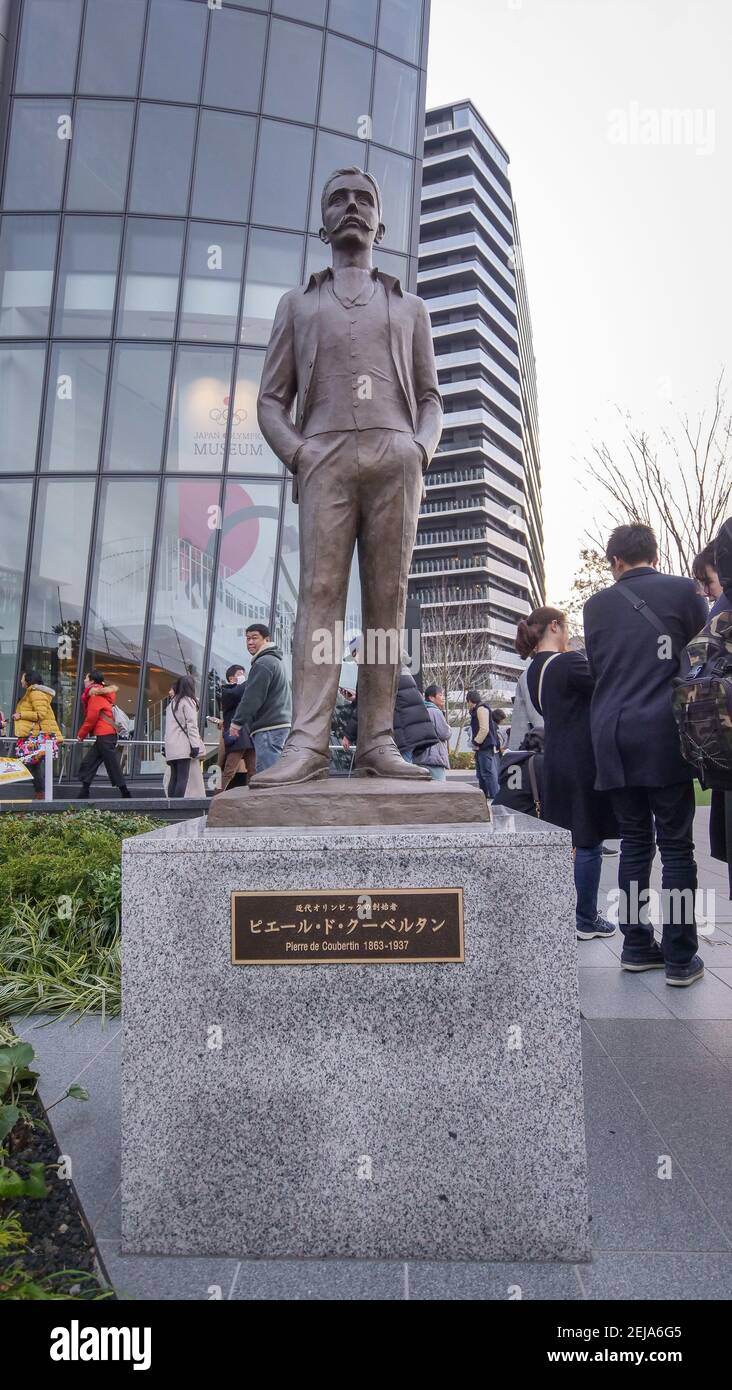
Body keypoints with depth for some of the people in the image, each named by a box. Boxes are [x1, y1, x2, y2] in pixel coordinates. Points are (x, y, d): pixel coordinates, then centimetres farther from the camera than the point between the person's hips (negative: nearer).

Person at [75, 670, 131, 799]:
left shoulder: (95, 695, -8)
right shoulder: (101, 694, 21)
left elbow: (91, 717, -11)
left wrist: (81, 734, -2)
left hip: (104, 735, -9)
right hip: (106, 735, 9)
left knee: (112, 765, -6)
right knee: (87, 763, 9)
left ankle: (125, 793, -2)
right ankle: (84, 794, 9)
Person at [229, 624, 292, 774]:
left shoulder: (263, 663, -11)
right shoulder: (276, 660, 23)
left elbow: (252, 698, -16)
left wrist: (237, 722, -8)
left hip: (268, 728, -11)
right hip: (281, 723, 11)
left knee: (266, 772, -12)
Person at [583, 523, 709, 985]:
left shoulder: (597, 605, 8)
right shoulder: (684, 591, 0)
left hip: (614, 739, 3)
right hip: (665, 736, -3)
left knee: (635, 842, 11)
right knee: (675, 845, 2)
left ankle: (637, 946, 15)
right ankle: (680, 958, 4)